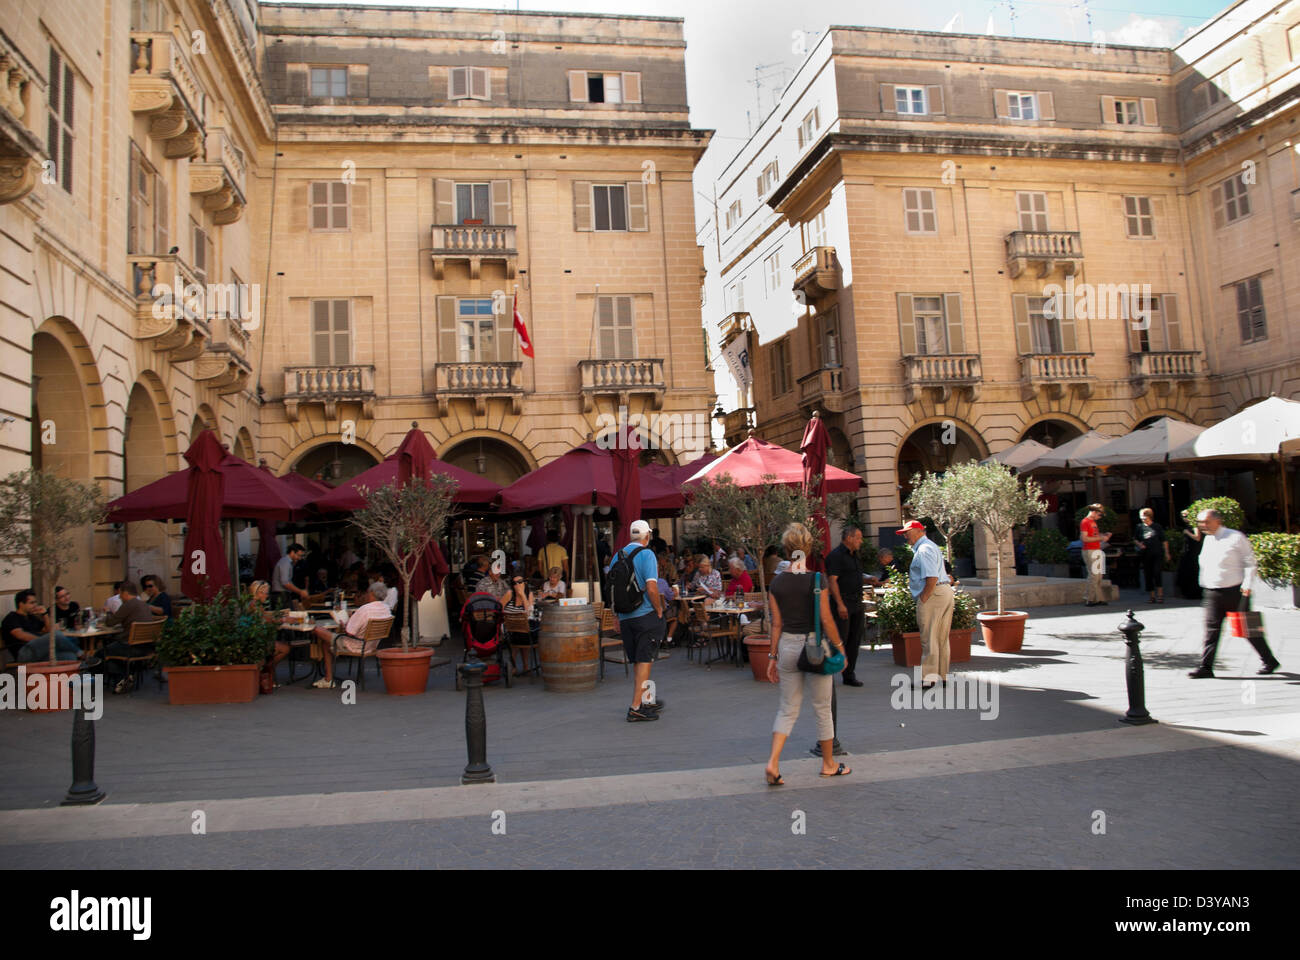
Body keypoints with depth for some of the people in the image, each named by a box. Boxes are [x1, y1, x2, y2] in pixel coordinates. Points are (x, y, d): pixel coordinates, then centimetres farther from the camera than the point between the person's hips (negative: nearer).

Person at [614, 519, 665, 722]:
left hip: (625, 617, 6)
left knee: (638, 661, 17)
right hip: (646, 615, -6)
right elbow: (651, 589, -19)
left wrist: (618, 618, 19)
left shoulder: (618, 556, 8)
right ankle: (636, 707, -4)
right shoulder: (646, 554, -11)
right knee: (644, 661, -2)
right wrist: (660, 610, -4)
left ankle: (647, 700, 29)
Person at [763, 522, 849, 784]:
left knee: (788, 708, 12)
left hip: (787, 646, 4)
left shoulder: (777, 581, -1)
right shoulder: (816, 579, -12)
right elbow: (826, 619, -12)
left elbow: (776, 623, 3)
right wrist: (840, 647, -1)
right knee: (822, 708, 12)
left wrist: (773, 656, 9)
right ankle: (828, 764, 25)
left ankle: (773, 762, -2)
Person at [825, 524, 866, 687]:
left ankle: (849, 675, 15)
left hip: (857, 605, 9)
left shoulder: (853, 556, 18)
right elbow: (832, 580, -18)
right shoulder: (836, 555, -11)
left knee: (854, 640, 8)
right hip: (842, 605, -9)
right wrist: (840, 604, -22)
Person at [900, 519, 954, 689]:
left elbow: (932, 578, -23)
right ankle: (943, 676, 21)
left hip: (933, 594, -11)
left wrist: (923, 599, -18)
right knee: (941, 638, 14)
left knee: (929, 638, -6)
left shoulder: (924, 549, -13)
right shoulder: (931, 546, 21)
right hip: (945, 592, 11)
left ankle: (928, 678, -3)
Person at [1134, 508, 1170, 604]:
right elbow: (1135, 539, 15)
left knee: (1157, 573, -14)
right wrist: (1139, 544, -7)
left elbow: (1164, 541, 7)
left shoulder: (1157, 527, 3)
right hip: (1145, 555, 2)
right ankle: (1151, 596, 11)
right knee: (1148, 575, 3)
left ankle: (1160, 594, -5)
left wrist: (1166, 553, 5)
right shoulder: (1140, 527, 7)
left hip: (1158, 554, -2)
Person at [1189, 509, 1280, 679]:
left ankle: (1270, 661, 23)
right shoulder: (1207, 540, 12)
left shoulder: (1235, 537, -7)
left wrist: (1247, 586, -15)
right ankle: (1206, 667, -3)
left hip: (1235, 592, -5)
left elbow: (1250, 563, -8)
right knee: (1211, 629, -2)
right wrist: (1204, 585, 16)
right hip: (1212, 593, 5)